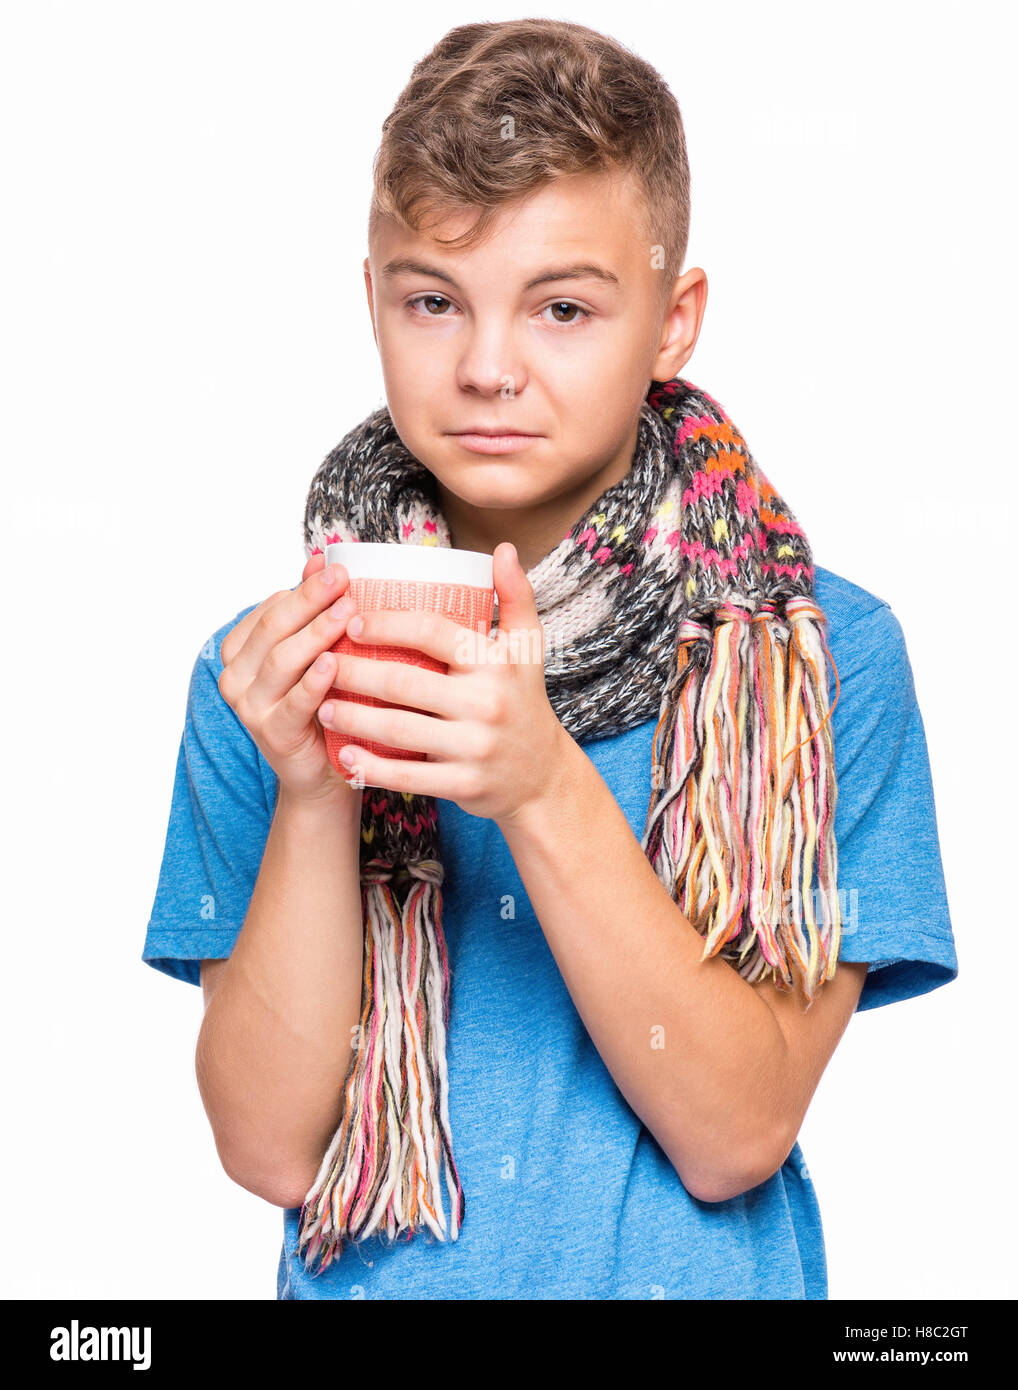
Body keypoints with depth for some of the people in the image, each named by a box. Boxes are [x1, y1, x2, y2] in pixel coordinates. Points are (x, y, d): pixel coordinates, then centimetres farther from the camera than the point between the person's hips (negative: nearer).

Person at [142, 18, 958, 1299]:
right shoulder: (263, 668, -1)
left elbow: (734, 1140, -11)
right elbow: (271, 1148, -5)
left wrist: (546, 791, -21)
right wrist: (311, 796, -17)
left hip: (697, 1276, -1)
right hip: (366, 1275, 1)